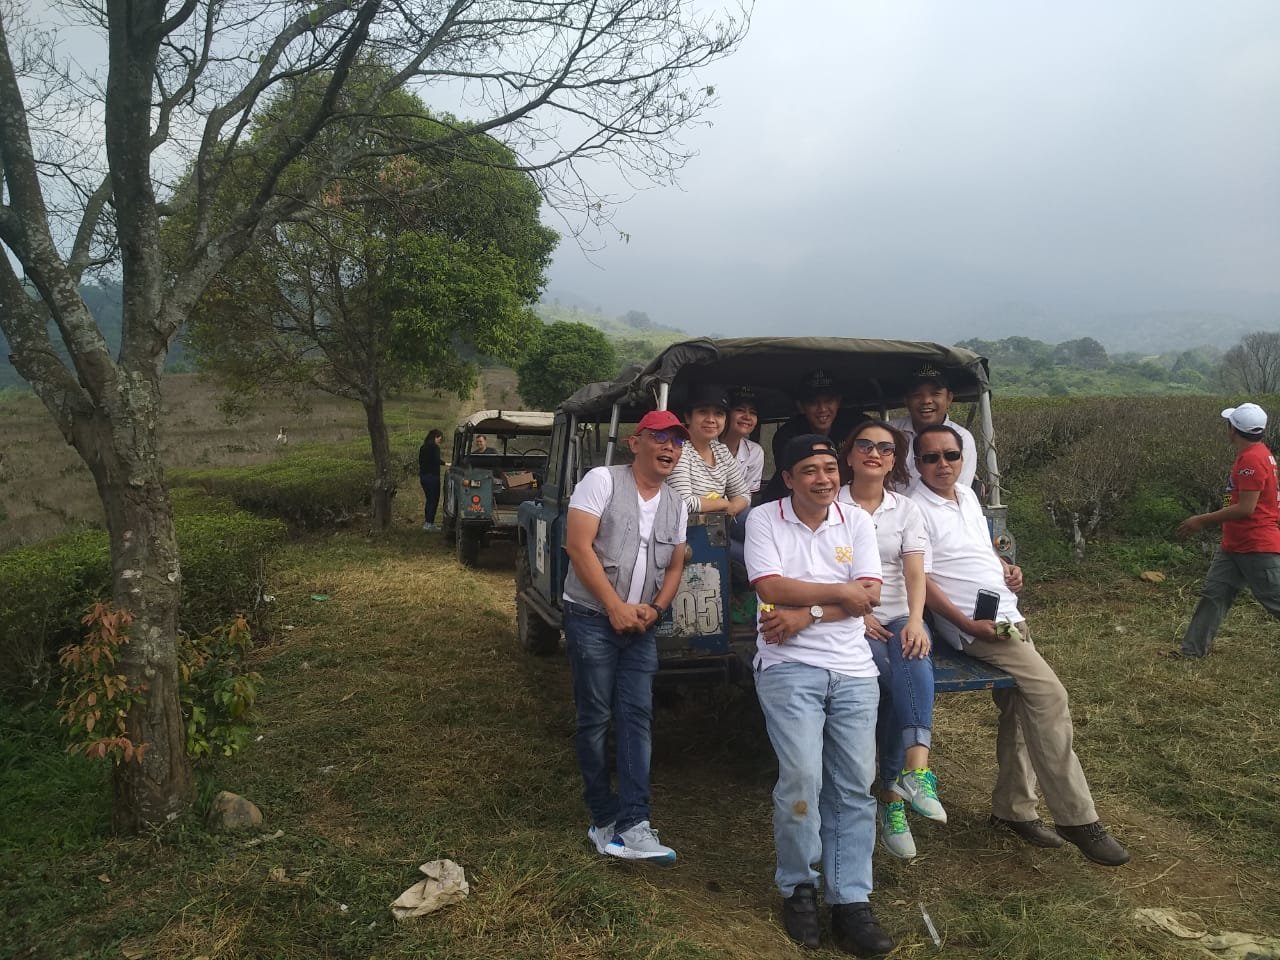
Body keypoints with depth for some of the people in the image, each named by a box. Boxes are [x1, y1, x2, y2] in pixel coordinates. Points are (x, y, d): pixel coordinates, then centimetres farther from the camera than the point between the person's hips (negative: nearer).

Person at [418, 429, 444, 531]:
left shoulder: (423, 447, 13)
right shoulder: (434, 447, -12)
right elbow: (437, 461, -22)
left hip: (423, 476, 8)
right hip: (432, 476, -8)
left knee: (428, 499, 15)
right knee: (434, 500, -2)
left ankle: (426, 522, 17)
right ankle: (429, 523, -6)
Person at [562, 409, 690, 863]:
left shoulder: (676, 506, 10)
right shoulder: (602, 481, -8)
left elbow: (674, 567, 15)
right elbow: (579, 547, -14)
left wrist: (654, 609, -5)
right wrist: (616, 608, -15)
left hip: (641, 627, 5)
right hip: (592, 618, -5)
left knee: (637, 719, -3)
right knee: (596, 719, 1)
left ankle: (632, 826, -4)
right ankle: (605, 820, 13)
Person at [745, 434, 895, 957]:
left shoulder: (857, 521, 9)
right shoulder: (764, 519, 0)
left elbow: (870, 595, -1)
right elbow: (772, 588, -11)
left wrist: (807, 613, -13)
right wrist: (841, 591, -7)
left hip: (853, 669, 4)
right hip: (789, 666, -3)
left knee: (855, 787, 2)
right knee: (802, 779, -13)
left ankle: (851, 902, 12)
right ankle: (798, 889, 9)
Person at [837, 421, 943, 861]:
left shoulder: (907, 511, 13)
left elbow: (915, 573, -1)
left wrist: (914, 619, -19)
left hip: (899, 618, 2)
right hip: (847, 622, -2)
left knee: (912, 660, -31)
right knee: (902, 676, -30)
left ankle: (895, 791, -38)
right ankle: (914, 773, -28)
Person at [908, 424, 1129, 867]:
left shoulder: (968, 495, 15)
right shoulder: (916, 509, -11)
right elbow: (921, 581, -16)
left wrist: (1006, 567, 8)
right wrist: (969, 624, -21)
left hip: (1008, 617, 9)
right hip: (977, 625, -9)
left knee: (1021, 707, 9)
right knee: (1049, 697, -17)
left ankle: (1014, 808, 22)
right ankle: (1077, 819, -8)